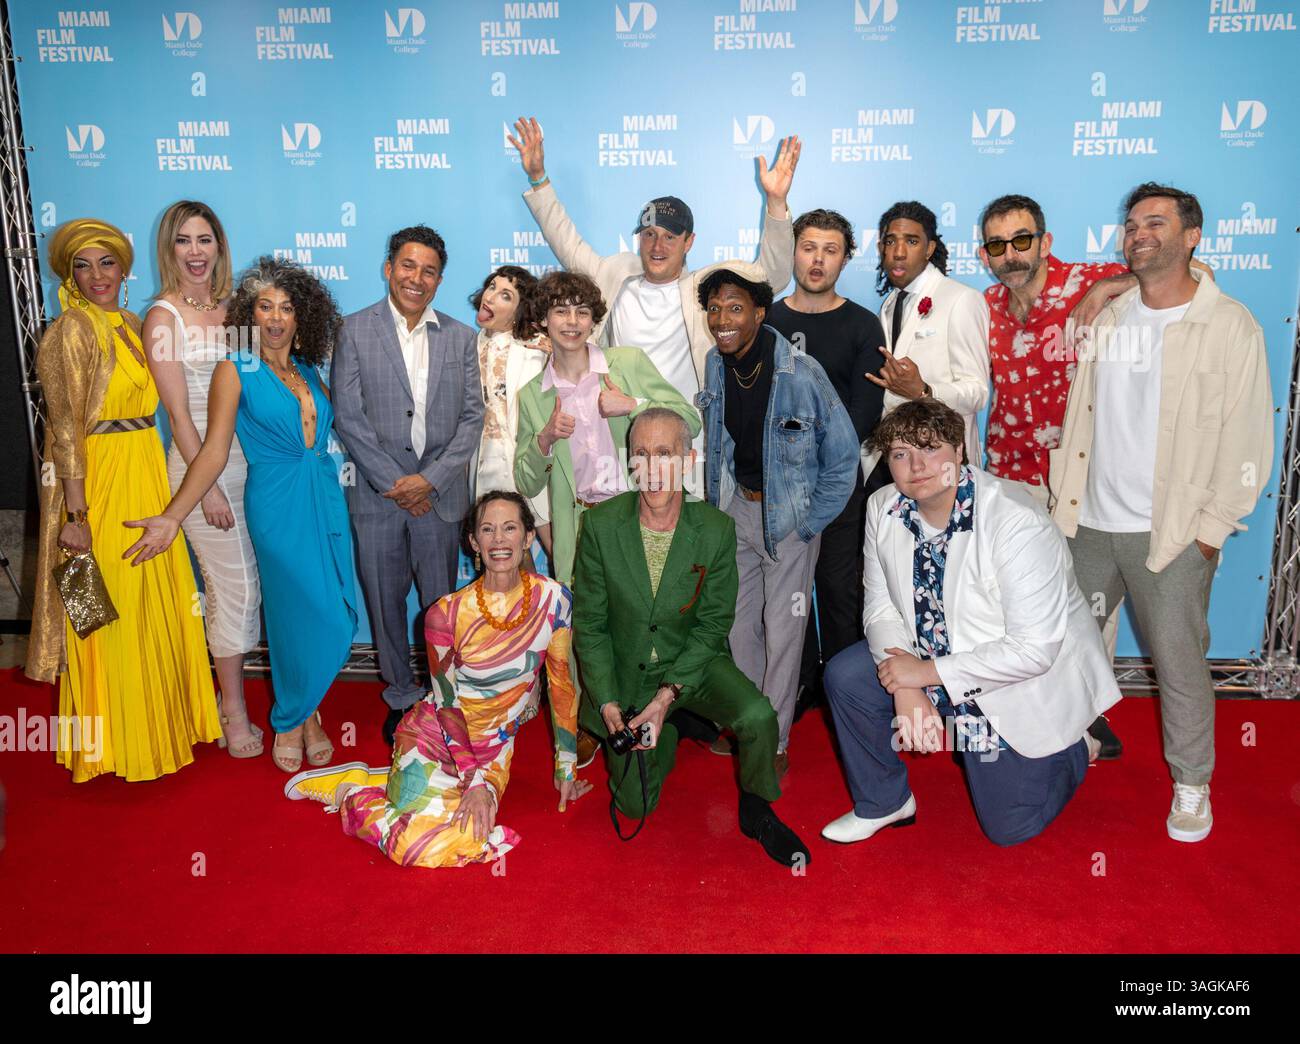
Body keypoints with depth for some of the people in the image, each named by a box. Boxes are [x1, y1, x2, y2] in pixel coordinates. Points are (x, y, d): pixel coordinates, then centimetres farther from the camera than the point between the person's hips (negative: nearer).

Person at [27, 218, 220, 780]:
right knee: (112, 613, 2)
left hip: (148, 475, 8)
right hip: (100, 481, -7)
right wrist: (76, 513, -19)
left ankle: (162, 719, 33)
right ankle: (115, 740, 19)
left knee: (159, 603, 16)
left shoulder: (133, 327, 12)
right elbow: (65, 428, -15)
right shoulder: (69, 332, -11)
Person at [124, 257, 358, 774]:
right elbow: (215, 450, -7)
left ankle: (305, 710, 26)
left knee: (334, 614, 5)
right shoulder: (235, 371, -2)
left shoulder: (309, 372, 12)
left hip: (327, 499, 5)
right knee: (301, 612, -1)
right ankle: (291, 720, 23)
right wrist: (172, 518, -13)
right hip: (277, 504, -5)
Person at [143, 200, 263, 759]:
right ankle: (235, 714, 12)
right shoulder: (163, 316, -8)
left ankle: (227, 699, 27)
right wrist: (208, 486, -14)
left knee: (228, 587, 13)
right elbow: (178, 413, -11)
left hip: (247, 458, 6)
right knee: (237, 586, -2)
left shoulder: (230, 307, 10)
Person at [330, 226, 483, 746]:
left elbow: (472, 417, 4)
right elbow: (348, 416, -3)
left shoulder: (459, 337, 8)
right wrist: (392, 482, -9)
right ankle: (401, 697, 24)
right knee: (386, 601, 8)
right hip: (377, 490, 0)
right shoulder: (356, 329, 2)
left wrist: (429, 479, -8)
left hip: (439, 492, 1)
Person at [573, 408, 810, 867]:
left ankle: (757, 813, 3)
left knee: (758, 717, -28)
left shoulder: (717, 529, -13)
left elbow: (713, 625, -9)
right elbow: (589, 623, -6)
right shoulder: (601, 524, -13)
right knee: (635, 805, -1)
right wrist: (608, 704, -13)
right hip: (624, 675, 1)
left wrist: (667, 695, -19)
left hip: (692, 663, 0)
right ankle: (673, 728, 31)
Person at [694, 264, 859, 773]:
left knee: (783, 627, 2)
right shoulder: (716, 365, -4)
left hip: (788, 514, -5)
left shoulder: (801, 374, -22)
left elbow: (843, 457, -14)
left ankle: (775, 740, 18)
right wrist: (719, 503, 9)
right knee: (739, 621, 13)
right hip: (736, 505, 5)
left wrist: (808, 523, -11)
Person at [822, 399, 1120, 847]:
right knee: (844, 675, -15)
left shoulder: (1018, 524, -31)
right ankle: (882, 803, 8)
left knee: (1008, 826, 2)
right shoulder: (884, 510, -11)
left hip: (1027, 682, -5)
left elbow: (1034, 649, -30)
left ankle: (1075, 744, 31)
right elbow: (881, 605, -5)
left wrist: (928, 673, -27)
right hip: (931, 661, 5)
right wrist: (906, 687, -21)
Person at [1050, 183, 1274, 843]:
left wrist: (1210, 527, -9)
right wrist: (1065, 498, 7)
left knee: (1179, 661, 2)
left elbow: (1247, 437, -5)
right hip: (1090, 521, 5)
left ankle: (1191, 784, 21)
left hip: (1175, 532, -4)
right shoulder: (1108, 318, 10)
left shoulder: (1230, 326, -4)